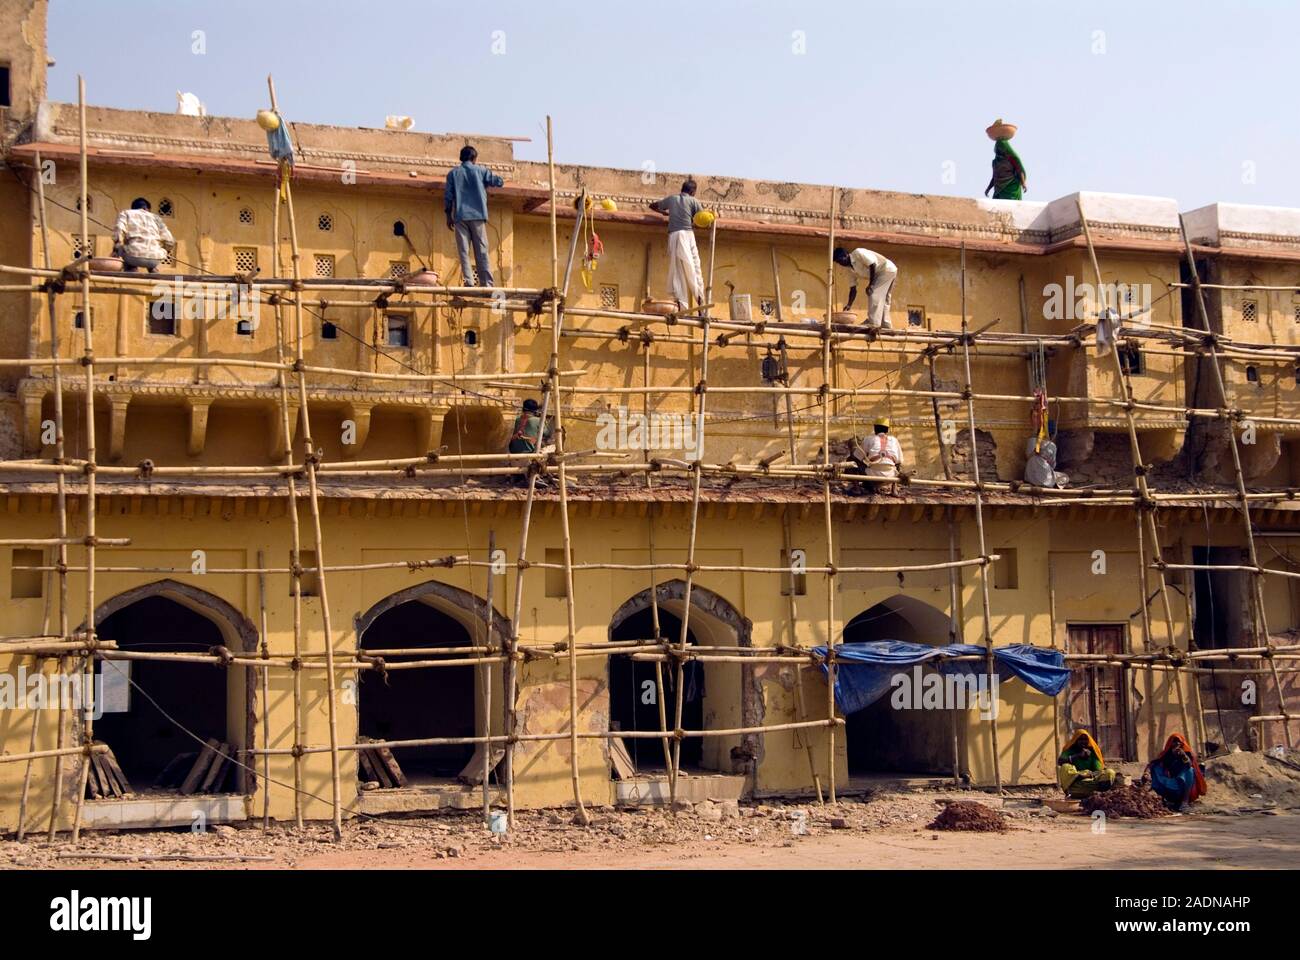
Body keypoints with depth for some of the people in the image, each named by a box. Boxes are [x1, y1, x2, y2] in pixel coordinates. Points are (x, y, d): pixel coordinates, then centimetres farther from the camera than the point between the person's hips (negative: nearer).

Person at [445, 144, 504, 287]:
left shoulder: (453, 173, 8)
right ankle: (487, 283, -6)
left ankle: (469, 283, -12)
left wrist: (448, 215, 10)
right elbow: (499, 181, 10)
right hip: (478, 215, 0)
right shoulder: (480, 171, 6)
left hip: (460, 216, 0)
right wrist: (485, 183, 30)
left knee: (463, 252, -1)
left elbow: (448, 196, 4)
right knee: (481, 251, 1)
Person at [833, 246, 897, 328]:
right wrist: (849, 304, 3)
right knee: (883, 300, 12)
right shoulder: (851, 269, 11)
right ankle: (885, 324, 14)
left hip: (887, 269, -10)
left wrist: (871, 284, -22)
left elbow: (873, 264, -23)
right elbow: (853, 289, 13)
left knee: (874, 294, -15)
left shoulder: (858, 253, -14)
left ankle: (873, 323, -19)